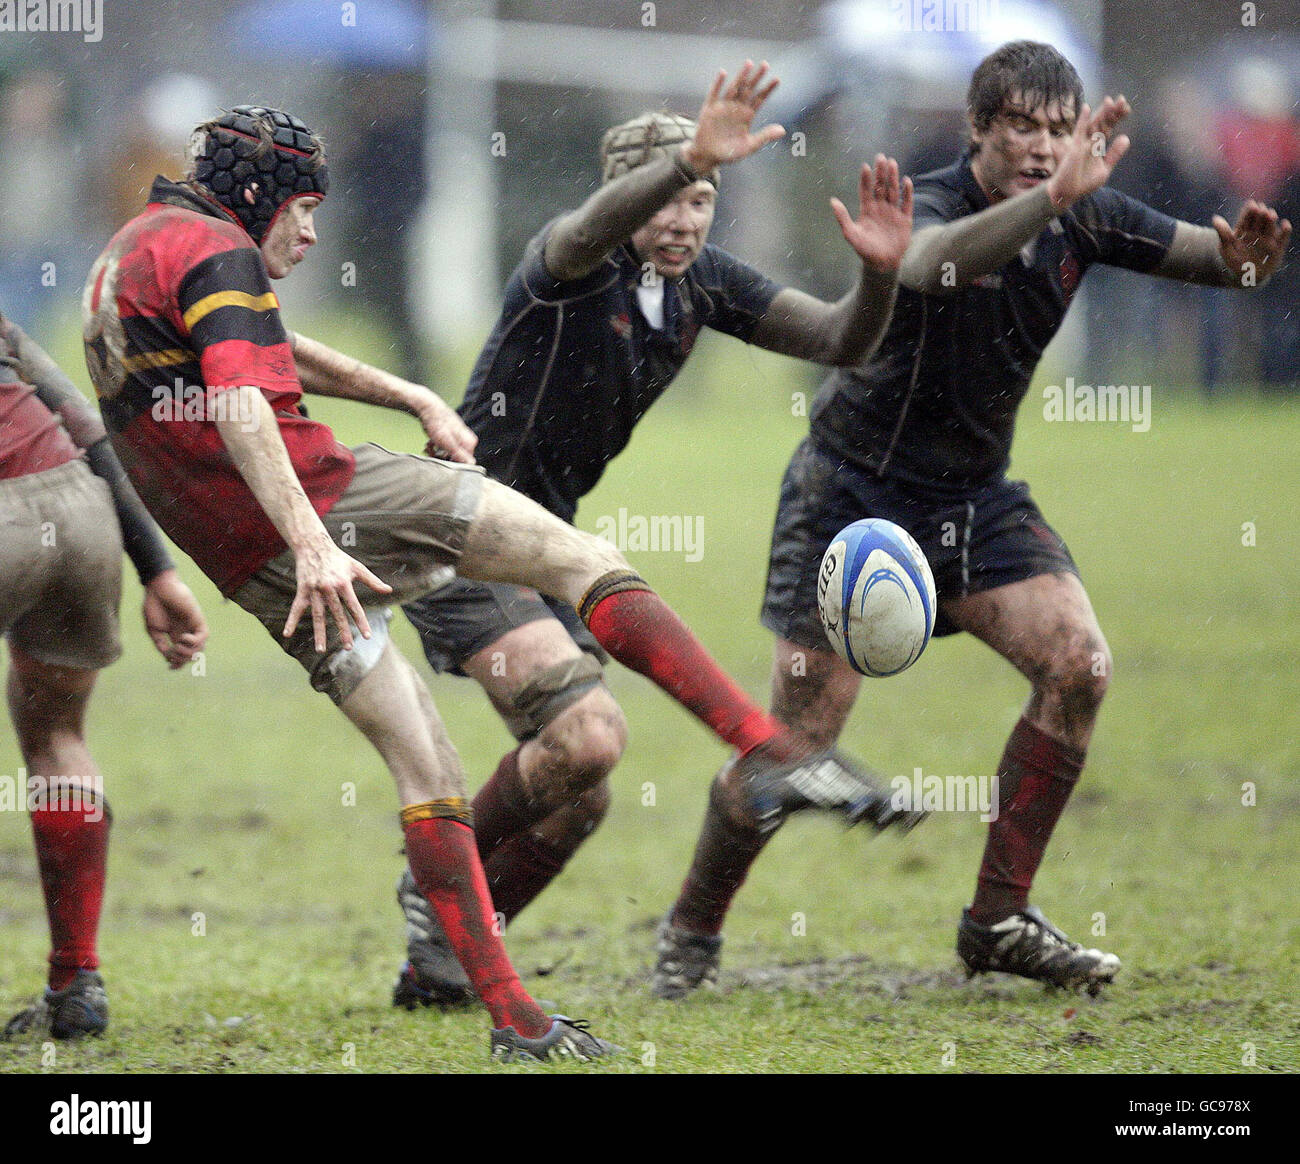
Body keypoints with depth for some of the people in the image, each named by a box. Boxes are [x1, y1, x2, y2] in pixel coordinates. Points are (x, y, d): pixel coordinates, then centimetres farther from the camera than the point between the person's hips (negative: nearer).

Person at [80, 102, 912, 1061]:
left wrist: (413, 397, 32)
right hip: (319, 495, -9)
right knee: (580, 556, -6)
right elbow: (239, 406, -23)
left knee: (425, 770, 9)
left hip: (253, 570, 9)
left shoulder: (134, 251, 23)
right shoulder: (215, 250, -7)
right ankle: (771, 753, -18)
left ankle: (512, 1016, 3)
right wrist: (312, 544, -31)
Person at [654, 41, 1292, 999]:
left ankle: (1000, 920, -5)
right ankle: (694, 928, 16)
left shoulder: (1083, 219, -4)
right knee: (798, 739, -7)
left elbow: (1217, 261, 3)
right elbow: (933, 262, -49)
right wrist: (1053, 197, -63)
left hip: (975, 497, 6)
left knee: (1078, 665, -14)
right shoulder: (930, 208, -23)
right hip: (855, 492, -5)